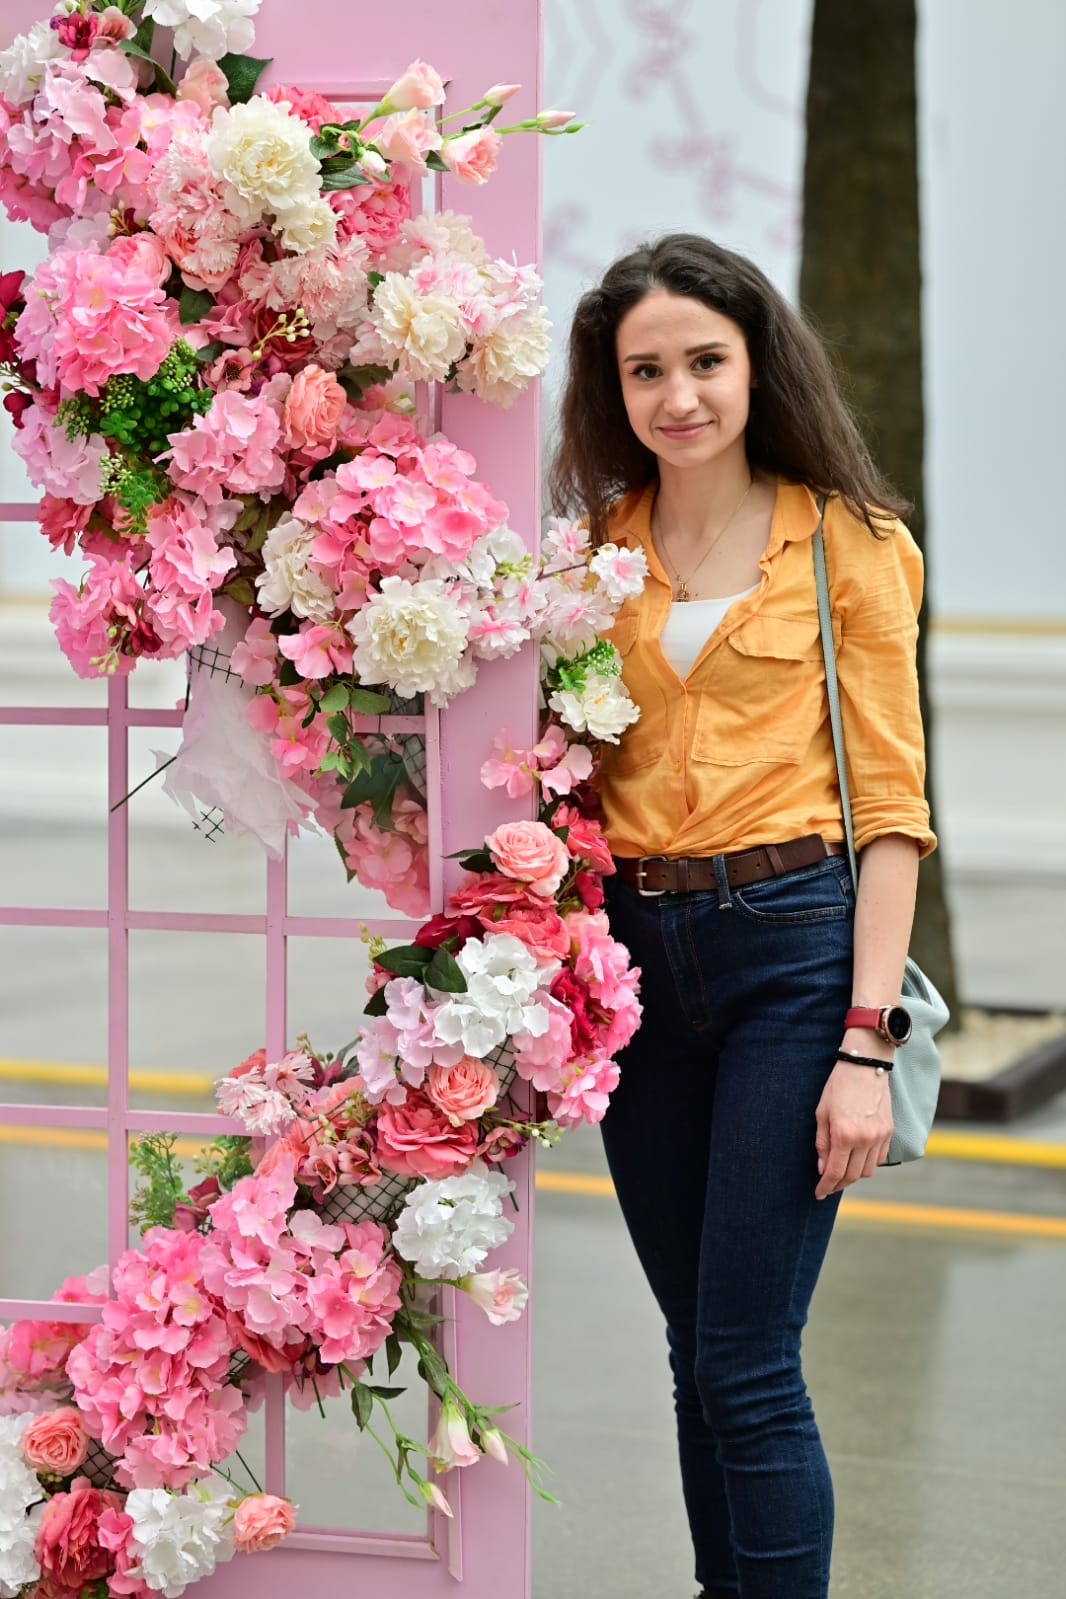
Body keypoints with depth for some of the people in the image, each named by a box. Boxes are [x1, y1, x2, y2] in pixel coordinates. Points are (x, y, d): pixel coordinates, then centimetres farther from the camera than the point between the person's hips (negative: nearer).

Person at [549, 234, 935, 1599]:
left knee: (746, 1367, -7)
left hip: (793, 948, -4)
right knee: (699, 1353, 11)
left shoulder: (850, 546, -1)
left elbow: (888, 807, -5)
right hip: (635, 957, 4)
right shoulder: (595, 549, 10)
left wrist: (868, 1044, -12)